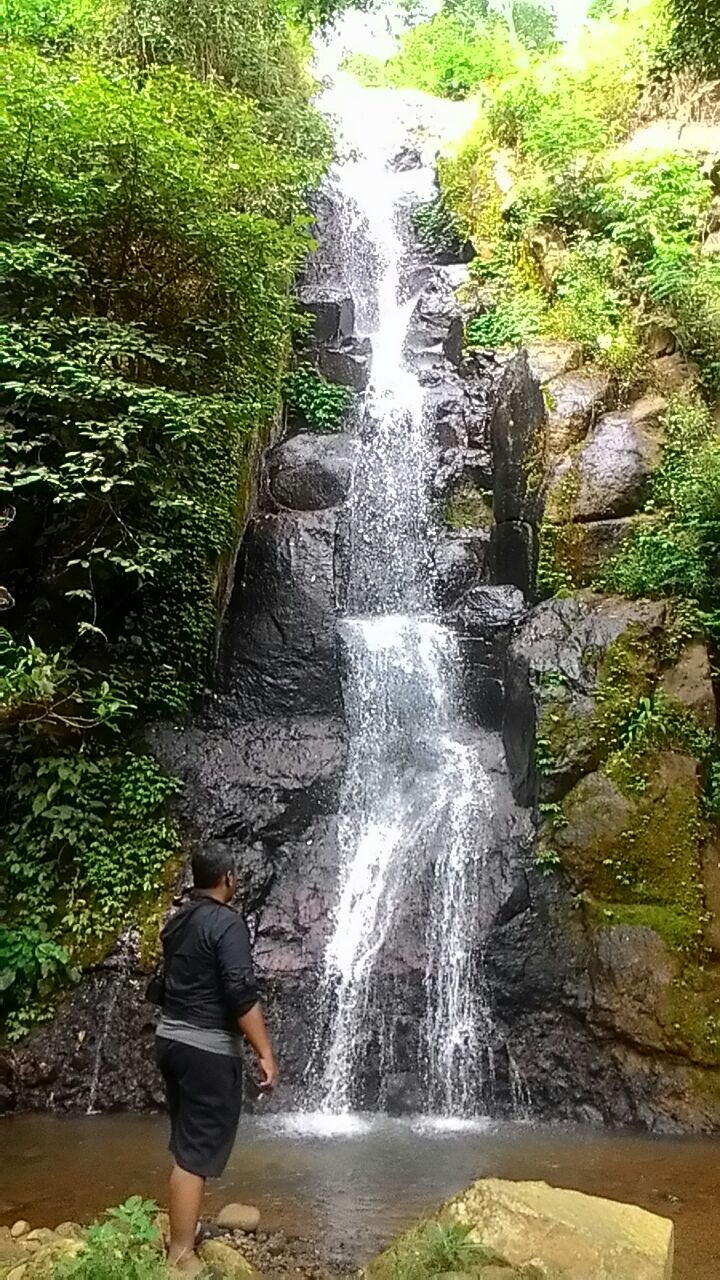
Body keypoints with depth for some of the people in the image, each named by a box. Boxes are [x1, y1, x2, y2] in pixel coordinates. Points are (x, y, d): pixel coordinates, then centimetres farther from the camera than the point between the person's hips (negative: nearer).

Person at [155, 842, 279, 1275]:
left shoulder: (178, 921, 9)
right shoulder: (227, 922, -16)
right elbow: (241, 994, -22)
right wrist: (266, 1053, -18)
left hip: (172, 1038, 9)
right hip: (207, 1048, -9)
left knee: (187, 1142, 21)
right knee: (197, 1151, -2)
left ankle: (185, 1228, 34)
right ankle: (181, 1255, 4)